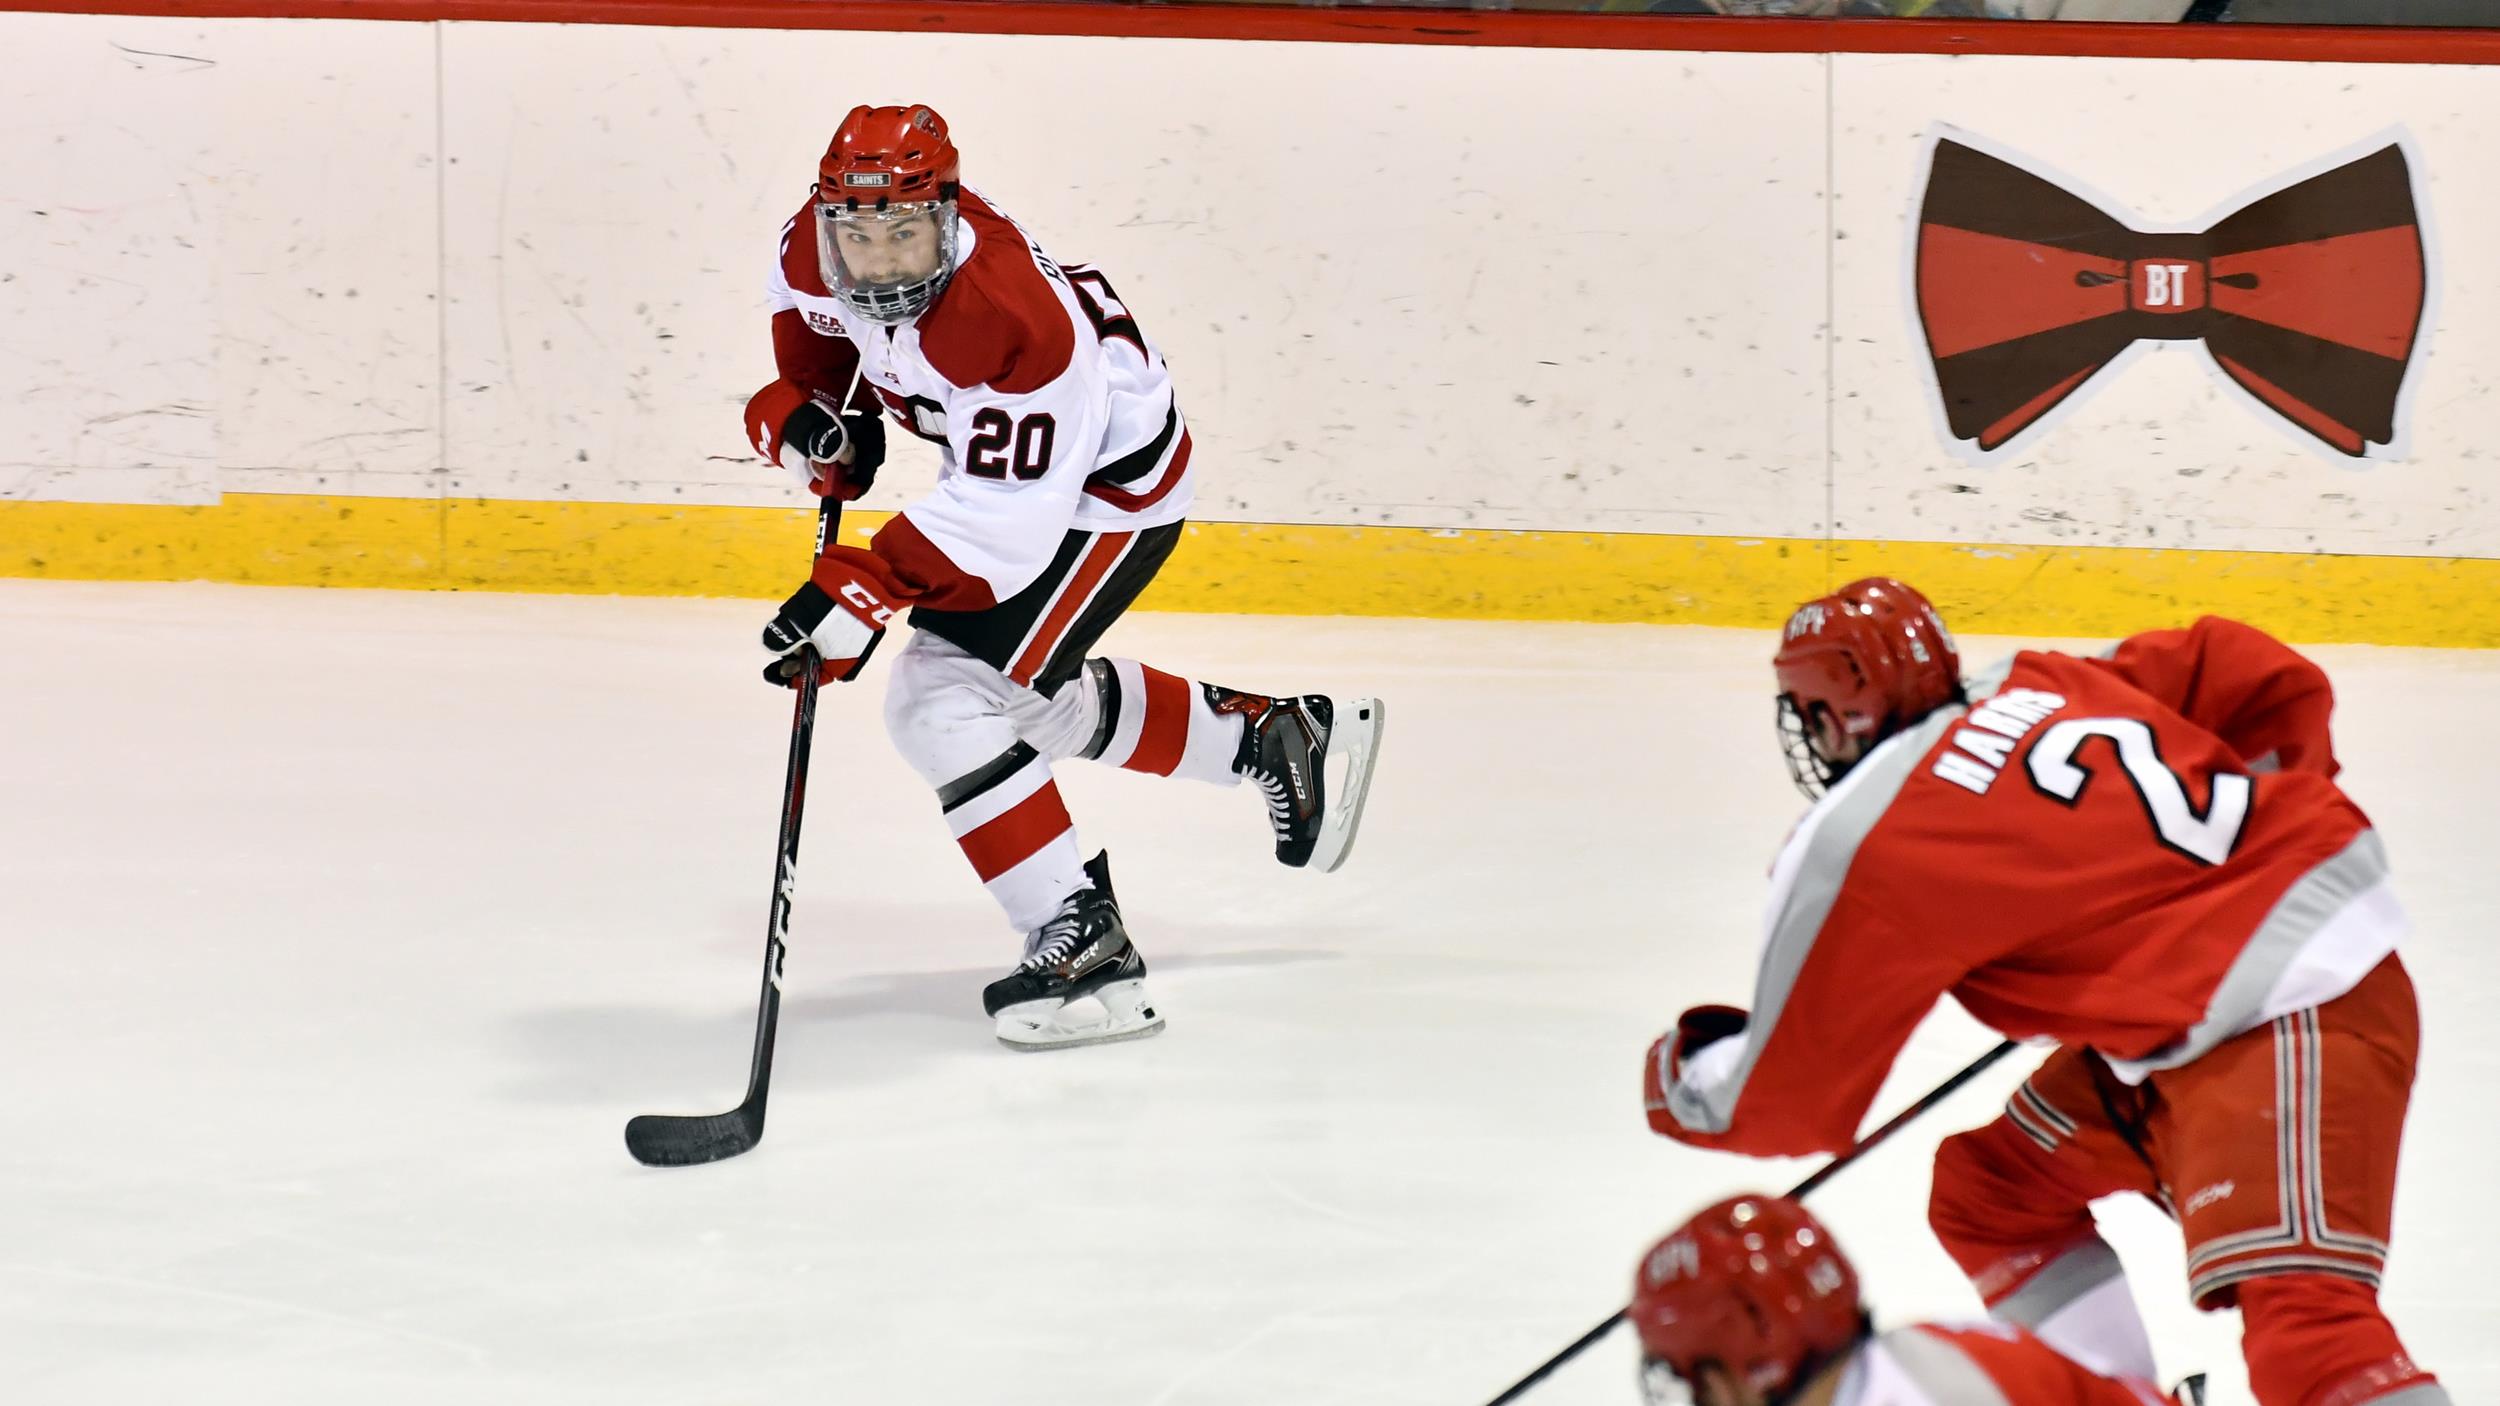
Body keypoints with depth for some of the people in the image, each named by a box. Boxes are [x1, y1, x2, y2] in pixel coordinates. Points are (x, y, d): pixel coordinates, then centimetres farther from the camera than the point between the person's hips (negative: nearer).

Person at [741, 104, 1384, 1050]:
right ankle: (1283, 739, 42)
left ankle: (1084, 950, -16)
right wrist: (813, 410, -8)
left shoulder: (1014, 321, -38)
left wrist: (862, 590, -41)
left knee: (947, 696, -19)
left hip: (1111, 479, -9)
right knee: (1047, 700, 24)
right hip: (1001, 461, 9)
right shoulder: (816, 247, -17)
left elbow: (1004, 519, -36)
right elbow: (812, 310, 9)